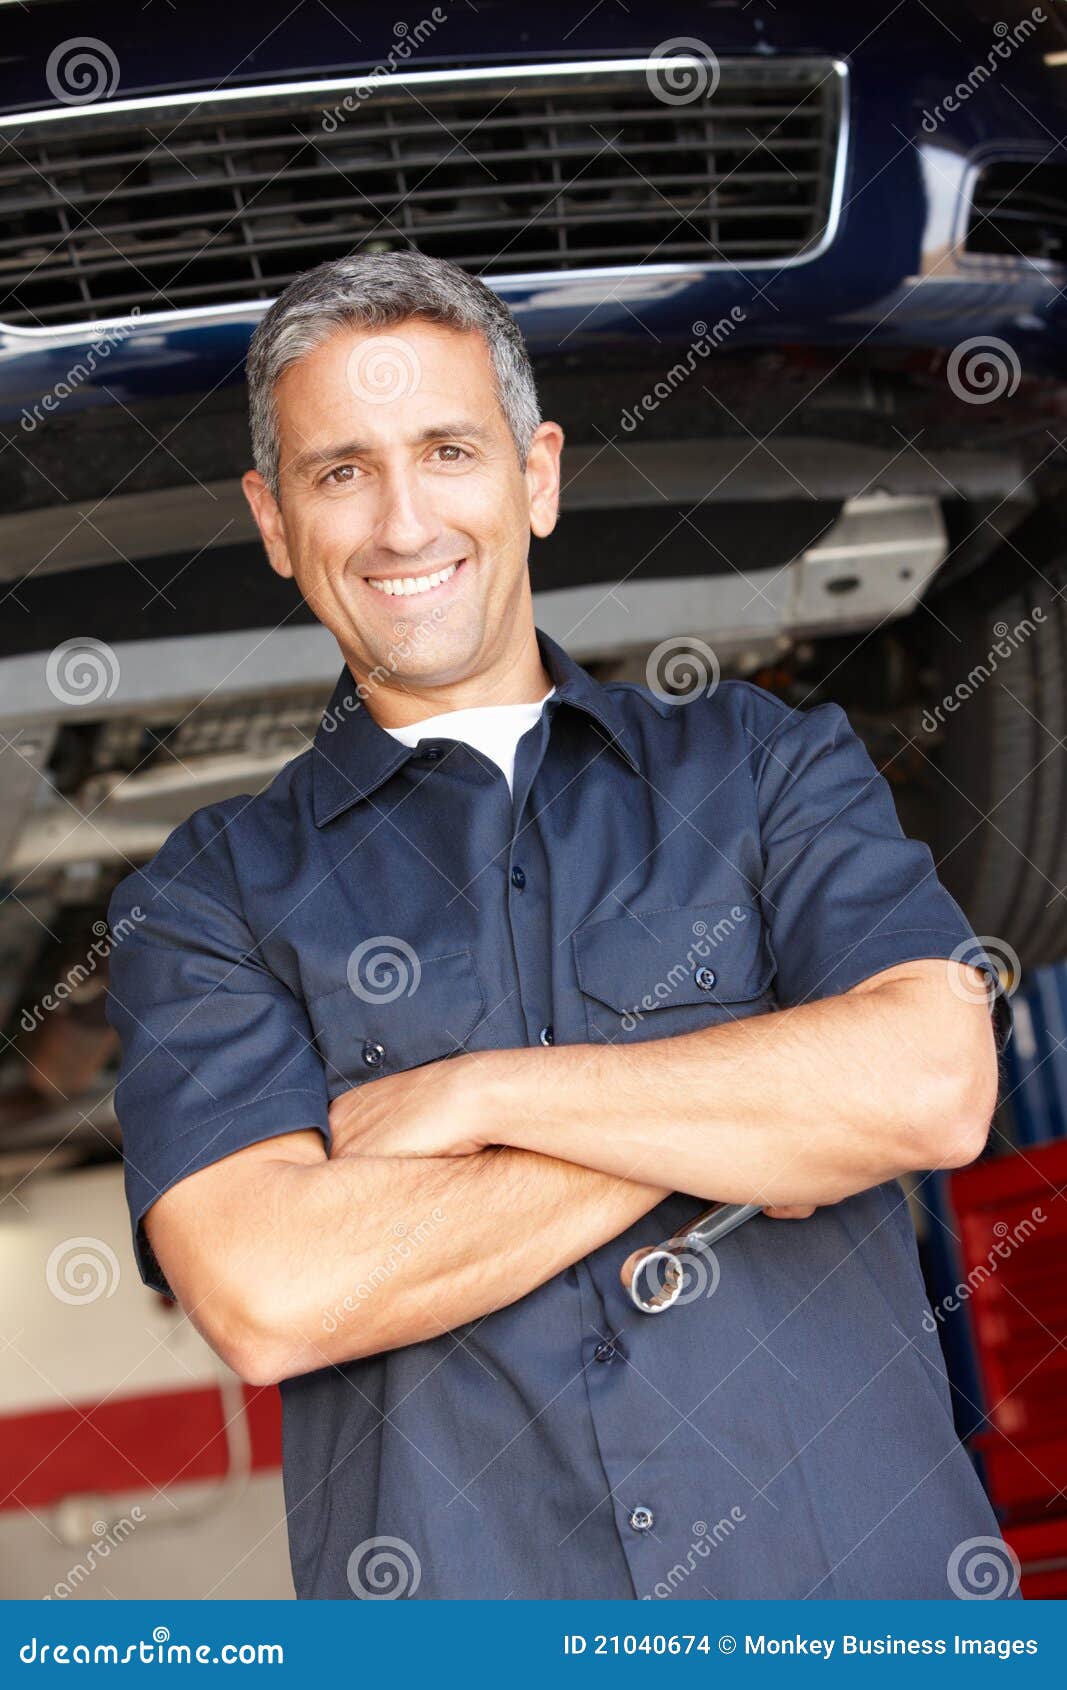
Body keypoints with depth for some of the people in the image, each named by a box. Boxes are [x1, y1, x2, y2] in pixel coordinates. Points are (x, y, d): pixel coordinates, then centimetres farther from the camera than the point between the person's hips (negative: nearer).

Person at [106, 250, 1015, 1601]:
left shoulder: (767, 765, 10)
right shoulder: (209, 898, 6)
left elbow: (934, 1082, -6)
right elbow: (264, 1297, -10)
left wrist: (476, 1092, -6)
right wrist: (742, 1113, -7)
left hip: (862, 1567, 0)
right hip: (456, 1593, 0)